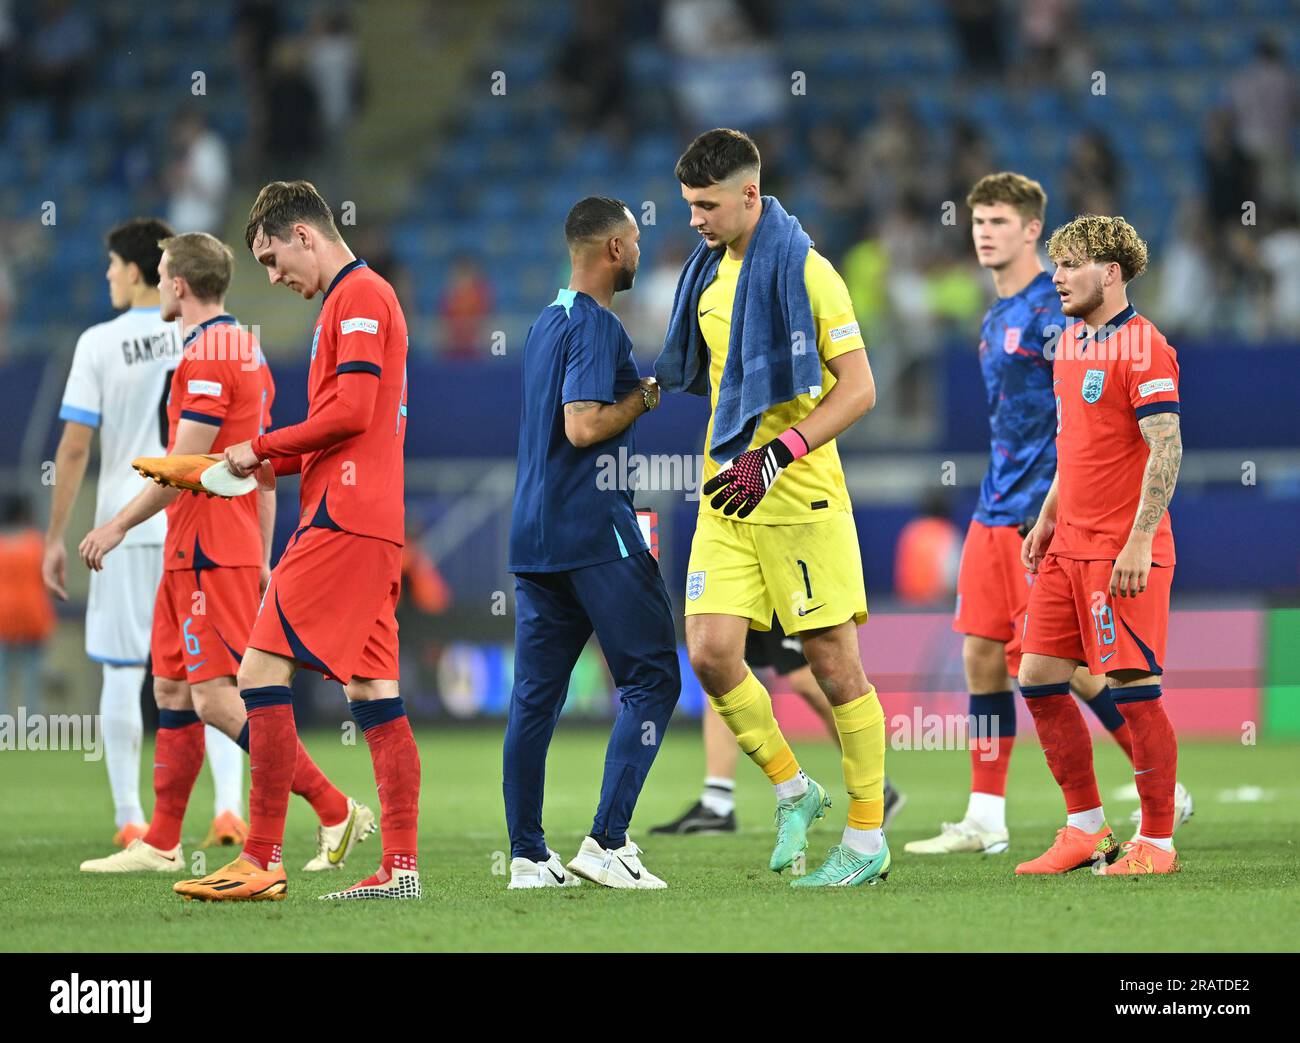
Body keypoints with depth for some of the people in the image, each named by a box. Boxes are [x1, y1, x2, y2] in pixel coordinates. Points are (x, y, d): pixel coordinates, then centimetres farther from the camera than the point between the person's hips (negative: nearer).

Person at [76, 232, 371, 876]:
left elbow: (183, 466, -19)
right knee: (172, 691, 11)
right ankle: (161, 844, 13)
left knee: (218, 698, -12)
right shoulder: (245, 351, 16)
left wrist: (118, 526, -11)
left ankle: (335, 812, -11)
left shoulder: (208, 356, -15)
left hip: (208, 553, -10)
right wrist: (261, 560, 20)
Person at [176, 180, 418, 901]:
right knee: (370, 689, 7)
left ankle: (262, 861, -13)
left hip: (342, 519, -10)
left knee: (263, 668, -11)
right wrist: (267, 463, 14)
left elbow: (350, 413, -17)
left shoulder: (358, 296, -8)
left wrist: (259, 449, -7)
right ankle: (401, 865, 4)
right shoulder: (365, 297, 24)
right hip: (371, 520, 10)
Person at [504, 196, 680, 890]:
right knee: (651, 680, -5)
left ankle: (528, 856, 7)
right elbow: (583, 426, -22)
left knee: (535, 695, 7)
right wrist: (645, 396, -7)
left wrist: (635, 392, 20)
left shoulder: (547, 322, 18)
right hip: (593, 531, -9)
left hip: (533, 535, 9)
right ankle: (607, 842, -13)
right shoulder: (596, 326, -11)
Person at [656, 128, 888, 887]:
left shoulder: (804, 271, -11)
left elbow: (858, 389, -14)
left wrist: (775, 455, -21)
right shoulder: (710, 270, 11)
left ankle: (867, 839, 8)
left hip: (801, 498, -7)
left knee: (835, 663, -2)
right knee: (710, 652, -6)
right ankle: (794, 791, 13)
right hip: (727, 497, 7)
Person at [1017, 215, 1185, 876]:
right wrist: (1047, 519, 20)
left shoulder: (1142, 349, -12)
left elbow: (1166, 450, -17)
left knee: (1132, 688, -6)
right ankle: (1086, 828, 16)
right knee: (1039, 679, 6)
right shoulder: (1071, 342, 14)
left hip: (1123, 552, -9)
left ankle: (1156, 842, 3)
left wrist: (1140, 544, -21)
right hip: (1069, 547, 9)